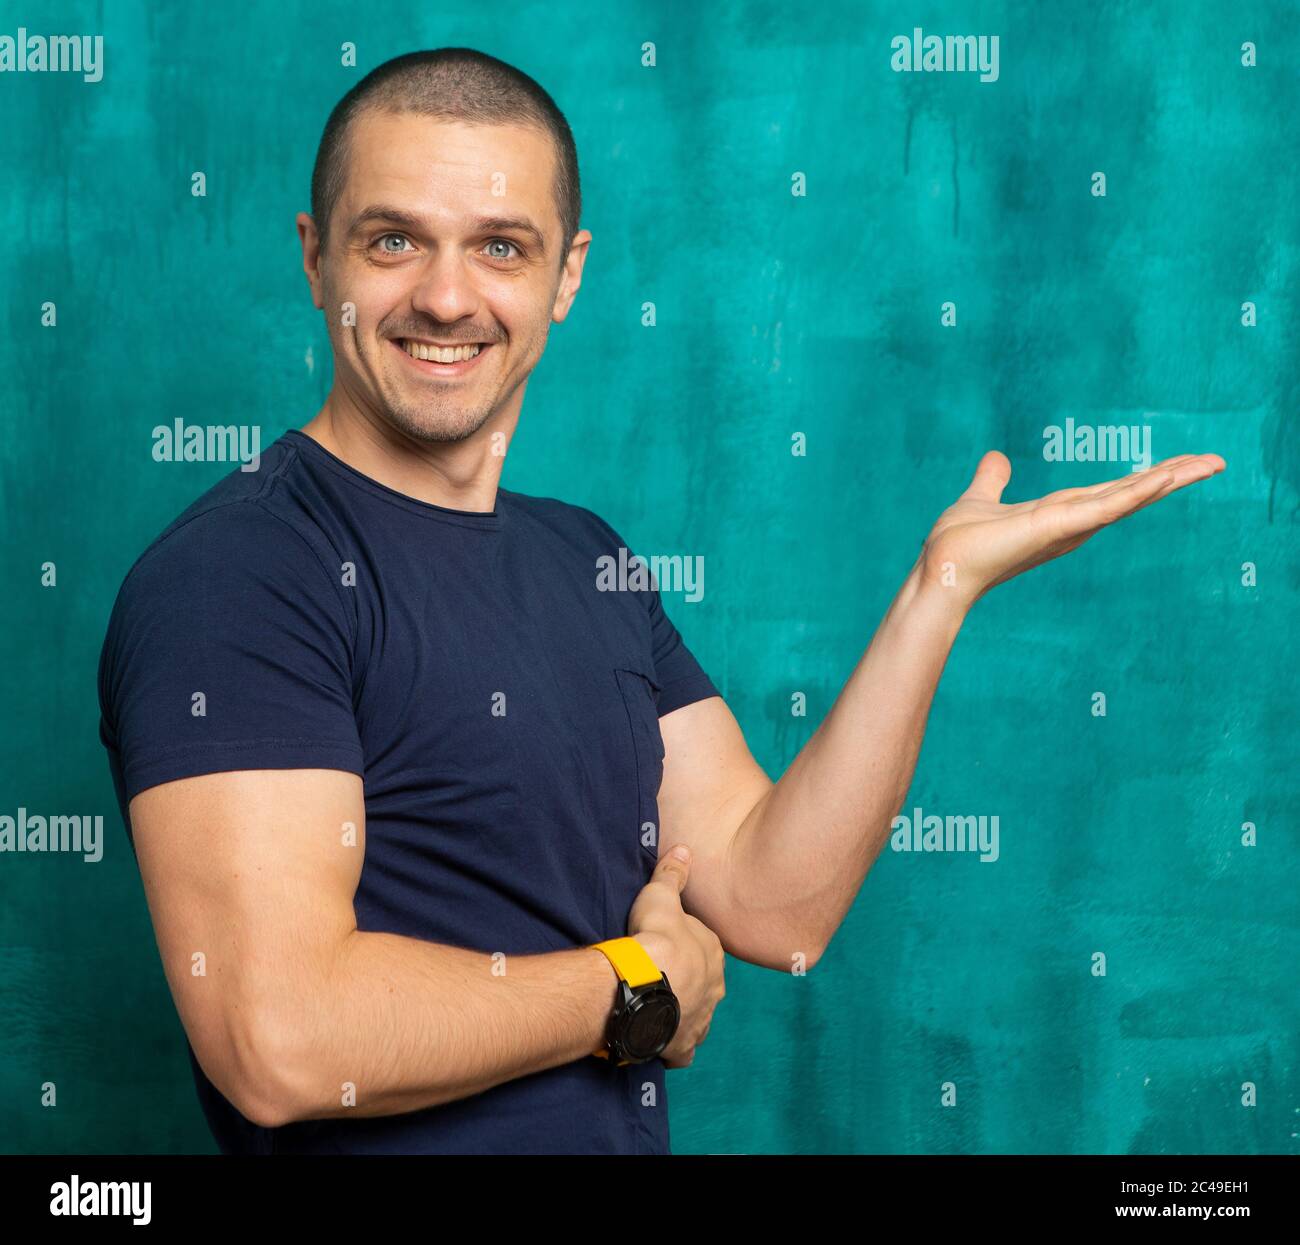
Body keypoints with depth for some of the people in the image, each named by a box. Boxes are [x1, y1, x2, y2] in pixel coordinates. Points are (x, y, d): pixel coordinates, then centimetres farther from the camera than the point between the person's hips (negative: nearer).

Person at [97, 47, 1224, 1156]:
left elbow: (775, 903, -2)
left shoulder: (589, 559, 5)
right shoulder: (234, 575, -18)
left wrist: (946, 578, -8)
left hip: (625, 1137, 7)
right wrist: (640, 989, -13)